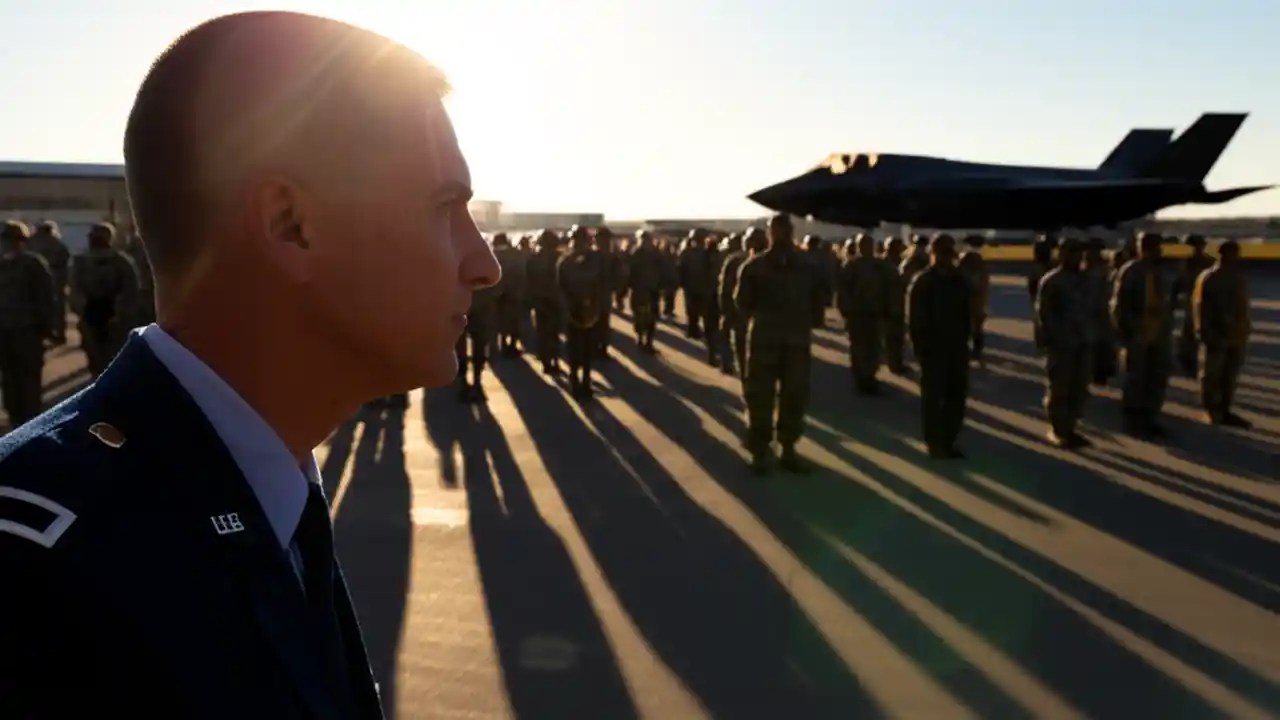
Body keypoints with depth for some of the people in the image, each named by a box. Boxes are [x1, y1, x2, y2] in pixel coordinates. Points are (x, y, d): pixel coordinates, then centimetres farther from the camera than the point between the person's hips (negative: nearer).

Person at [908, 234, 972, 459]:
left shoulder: (959, 280, 10)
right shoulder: (922, 282, -6)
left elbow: (967, 314, 12)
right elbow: (915, 320, -10)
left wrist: (969, 340, 5)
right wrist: (920, 347, -15)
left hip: (957, 348, 6)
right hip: (933, 349, -6)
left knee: (956, 396, 9)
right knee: (933, 398, 3)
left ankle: (947, 442, 21)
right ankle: (935, 444, 13)